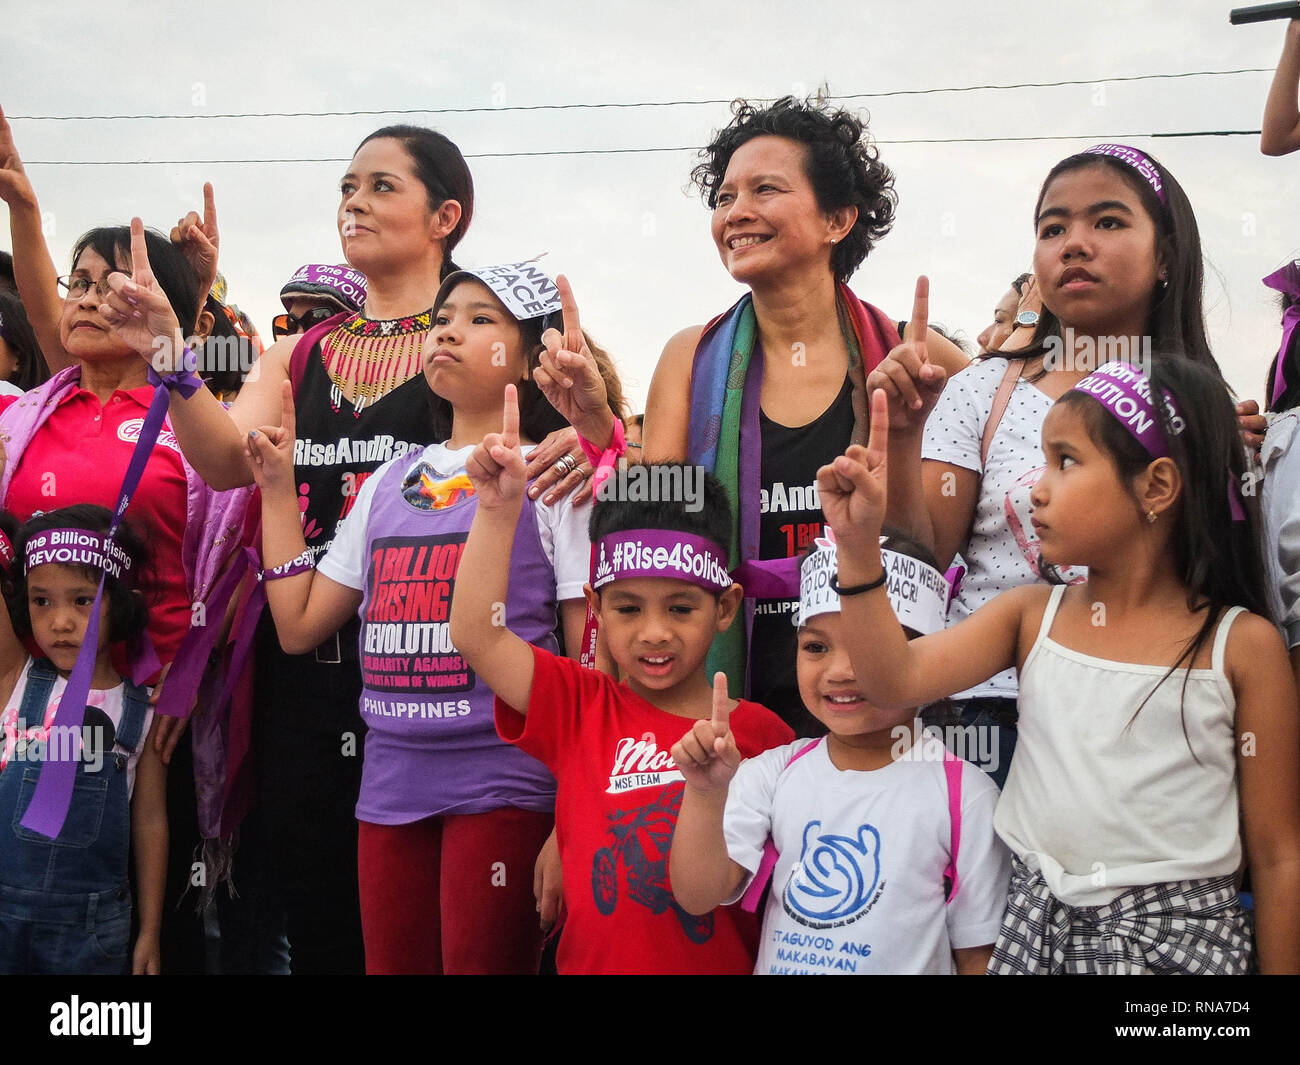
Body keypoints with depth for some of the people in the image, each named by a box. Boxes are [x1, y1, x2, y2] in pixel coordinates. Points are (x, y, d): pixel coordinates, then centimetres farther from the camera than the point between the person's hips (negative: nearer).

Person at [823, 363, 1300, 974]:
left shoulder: (1240, 644, -6)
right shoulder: (1033, 615, 3)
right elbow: (898, 681, -10)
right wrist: (858, 546, -18)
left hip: (1179, 934, -3)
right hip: (1036, 922, 3)